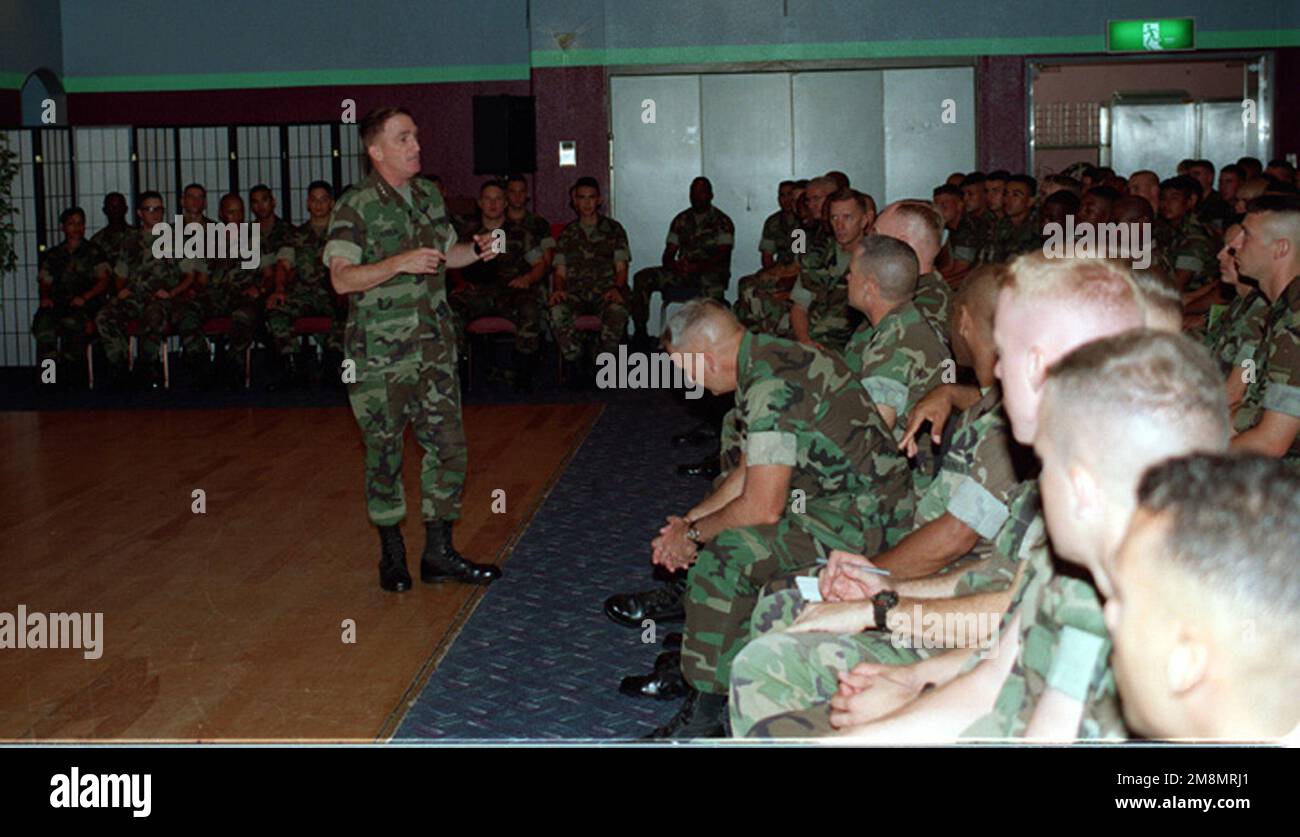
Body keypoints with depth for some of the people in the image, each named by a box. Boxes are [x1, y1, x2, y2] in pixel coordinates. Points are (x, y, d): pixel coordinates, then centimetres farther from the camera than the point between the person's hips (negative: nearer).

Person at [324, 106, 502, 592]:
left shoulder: (429, 195, 11)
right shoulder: (355, 206, -9)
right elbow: (342, 278, -17)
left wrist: (476, 251, 3)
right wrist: (399, 263, -27)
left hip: (434, 346, 6)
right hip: (379, 354, -6)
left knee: (448, 446, 4)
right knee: (384, 452, 4)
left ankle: (439, 553, 14)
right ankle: (392, 552, 19)